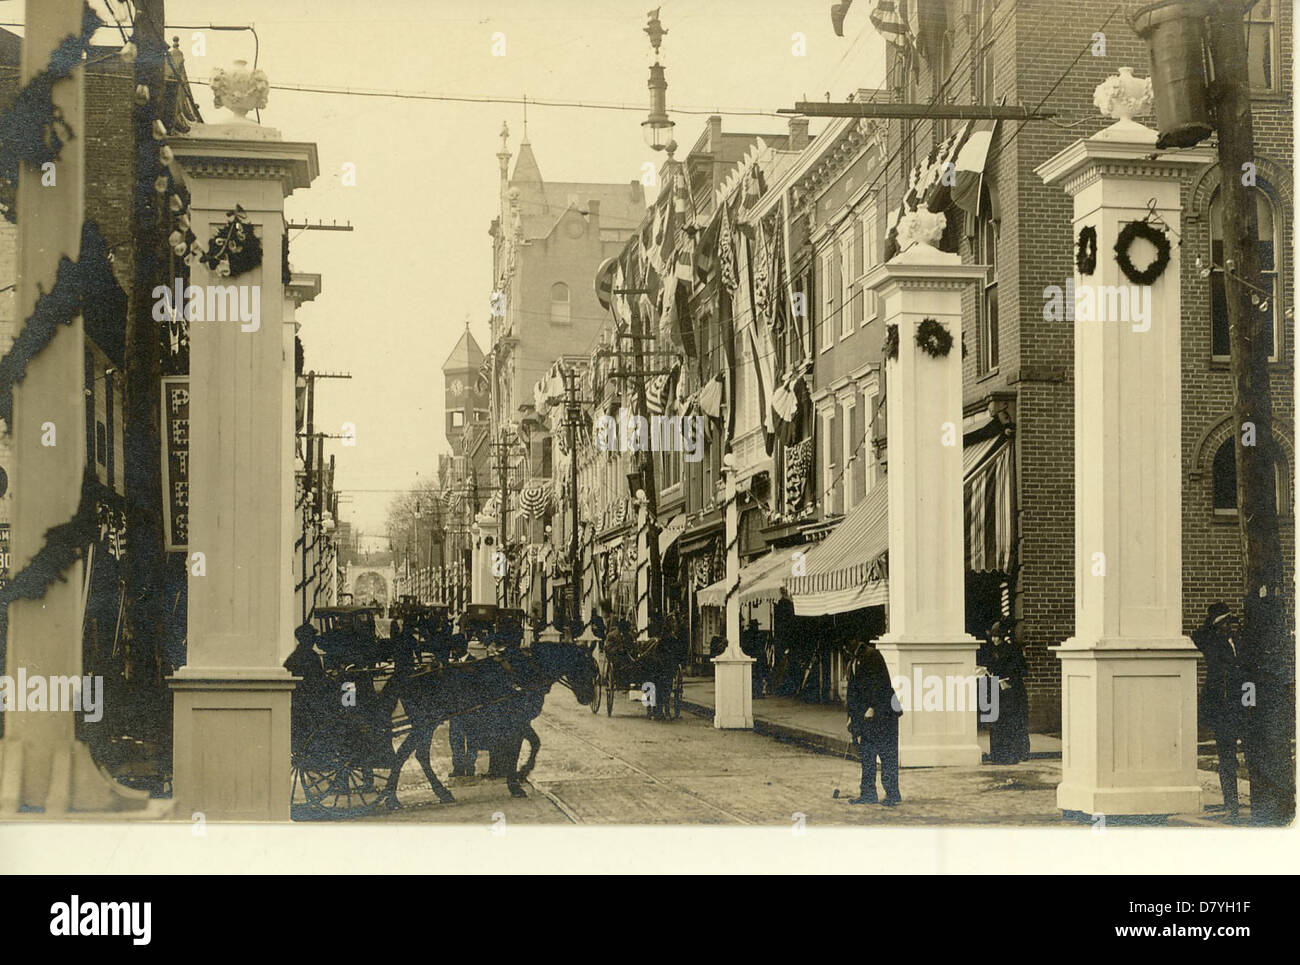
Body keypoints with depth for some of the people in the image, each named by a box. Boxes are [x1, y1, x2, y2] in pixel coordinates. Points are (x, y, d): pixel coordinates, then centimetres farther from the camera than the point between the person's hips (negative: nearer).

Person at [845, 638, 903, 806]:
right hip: (864, 713, 9)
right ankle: (868, 792, 12)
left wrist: (872, 707, -22)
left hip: (881, 711, -9)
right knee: (866, 753, 8)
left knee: (886, 753, -7)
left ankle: (892, 793, -4)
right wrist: (851, 717, 23)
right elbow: (853, 692, 24)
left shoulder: (872, 655, -9)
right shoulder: (853, 664, 19)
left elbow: (878, 682, -17)